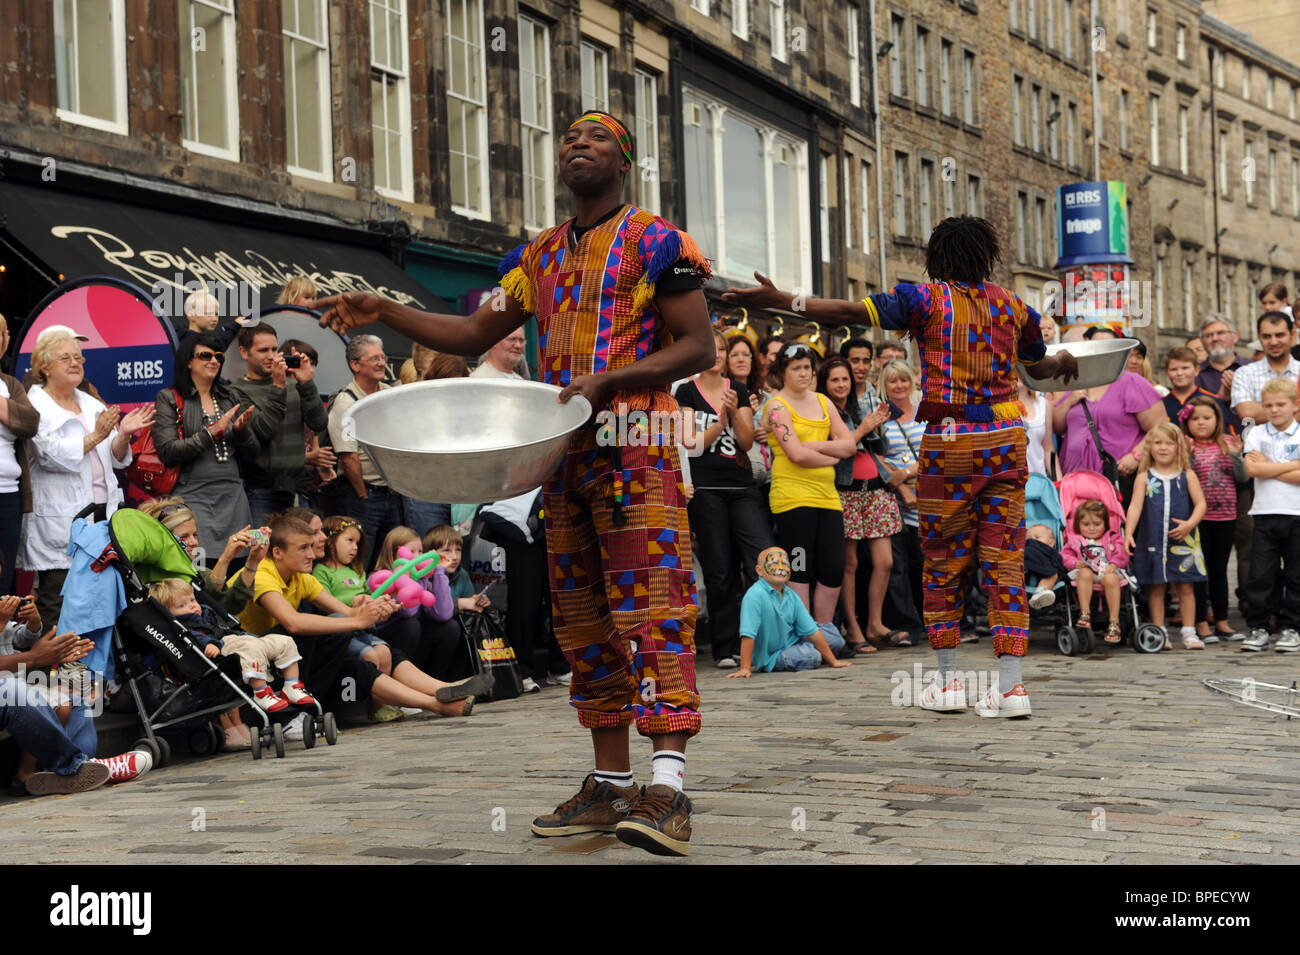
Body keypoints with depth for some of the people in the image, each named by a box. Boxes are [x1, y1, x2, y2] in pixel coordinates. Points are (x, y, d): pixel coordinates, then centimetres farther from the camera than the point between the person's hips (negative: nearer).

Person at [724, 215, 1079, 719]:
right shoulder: (1011, 305, 11)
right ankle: (1011, 685, -1)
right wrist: (1064, 361, 53)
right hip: (1006, 439, 4)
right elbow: (1039, 364, 29)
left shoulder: (927, 299, -3)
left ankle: (948, 681, 13)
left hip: (950, 441, -3)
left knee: (944, 562, 8)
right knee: (1005, 562, 3)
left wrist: (779, 300, -14)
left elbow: (849, 311, -14)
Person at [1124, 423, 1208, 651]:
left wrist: (1190, 524, -17)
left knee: (1185, 587, 3)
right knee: (1156, 588, 5)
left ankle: (1189, 632, 9)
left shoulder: (1187, 476, 5)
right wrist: (1128, 533, -15)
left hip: (1182, 542, 0)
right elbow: (1135, 506, -2)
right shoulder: (1144, 478, 4)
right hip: (1152, 542, 0)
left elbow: (1200, 503, 1)